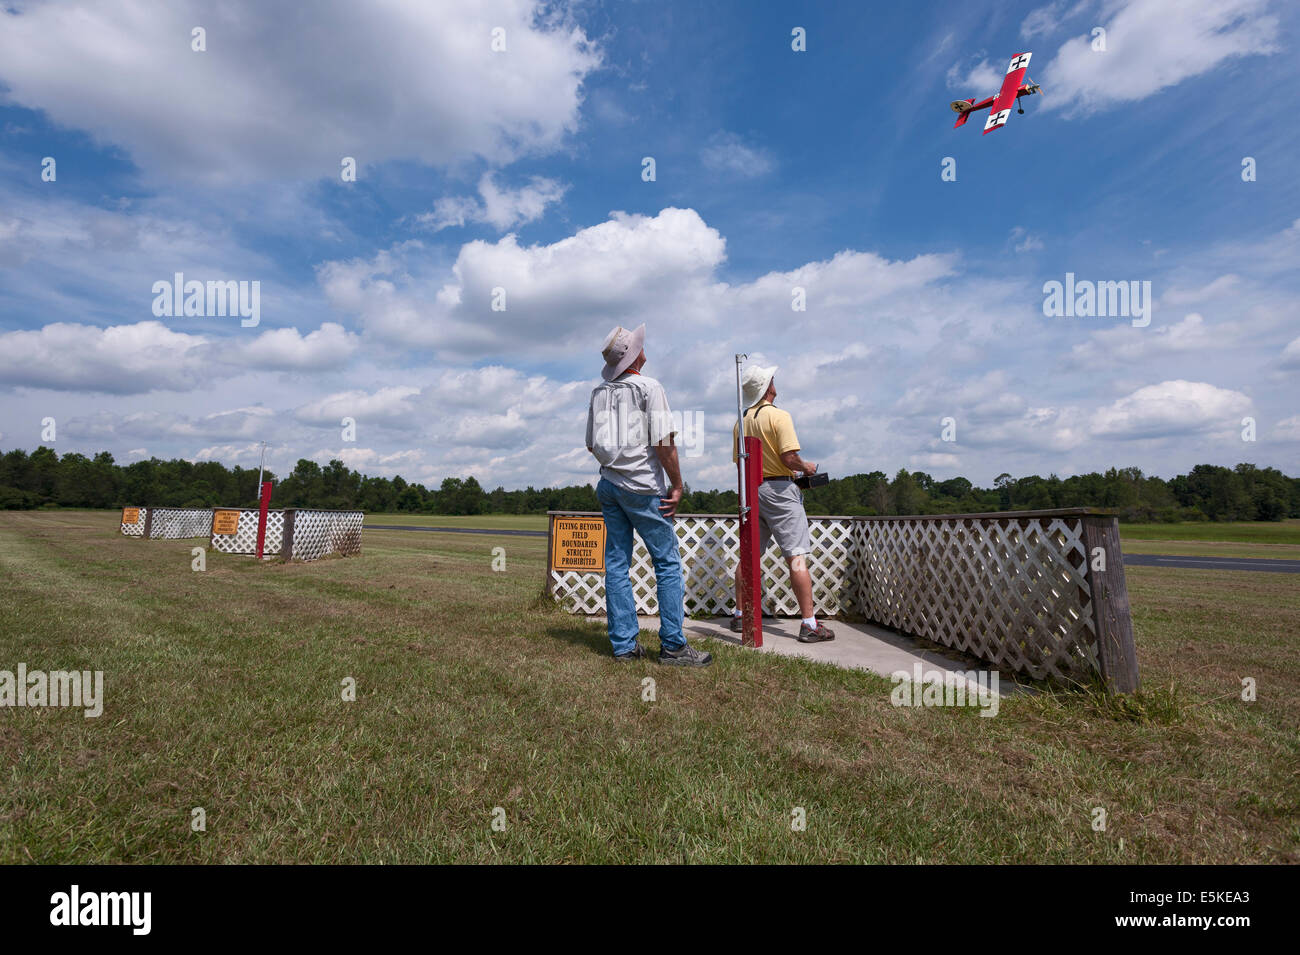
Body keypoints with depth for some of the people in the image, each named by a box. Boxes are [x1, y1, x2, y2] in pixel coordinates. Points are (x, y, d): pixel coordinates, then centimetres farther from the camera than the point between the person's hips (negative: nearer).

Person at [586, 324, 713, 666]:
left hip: (608, 484, 7)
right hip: (643, 485, -6)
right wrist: (677, 485, -7)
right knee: (668, 563, 0)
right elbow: (664, 442, -14)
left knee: (616, 564, 7)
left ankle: (623, 645, 11)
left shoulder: (599, 392, 11)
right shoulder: (649, 386, -7)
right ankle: (673, 646, 2)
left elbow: (591, 444, 16)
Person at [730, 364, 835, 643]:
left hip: (751, 489, 7)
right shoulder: (779, 416, -11)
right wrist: (806, 467, 1)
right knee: (797, 558, -5)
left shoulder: (741, 421, 10)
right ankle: (809, 624, -4)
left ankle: (740, 615, 21)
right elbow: (789, 458, -18)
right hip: (778, 489, -7)